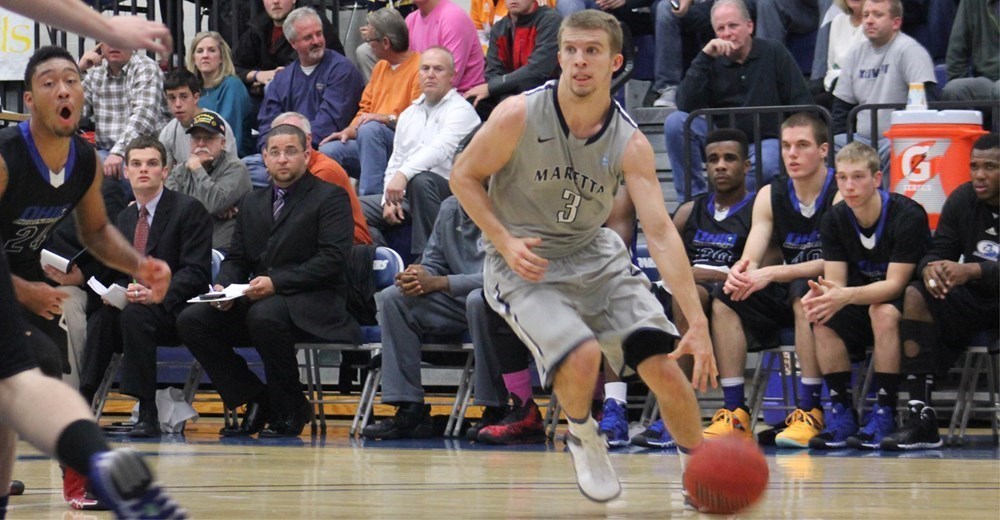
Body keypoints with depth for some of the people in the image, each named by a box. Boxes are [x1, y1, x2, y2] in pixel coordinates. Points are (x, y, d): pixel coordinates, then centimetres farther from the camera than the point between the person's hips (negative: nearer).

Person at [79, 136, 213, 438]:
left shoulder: (189, 210, -5)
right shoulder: (125, 218, 17)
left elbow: (196, 273, -13)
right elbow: (121, 274, 17)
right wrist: (118, 290, -9)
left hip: (175, 311, -5)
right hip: (132, 304, 5)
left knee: (135, 314, -36)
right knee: (101, 317, -28)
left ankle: (148, 414, -34)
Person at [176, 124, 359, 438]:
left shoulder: (330, 198, 1)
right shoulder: (252, 204, 22)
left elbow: (333, 260, -11)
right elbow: (236, 259, 20)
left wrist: (277, 283, -20)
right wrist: (223, 286, -5)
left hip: (313, 305, -6)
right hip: (255, 301, 6)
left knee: (265, 314, -38)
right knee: (191, 320, -15)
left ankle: (289, 410, -17)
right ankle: (255, 401, -5)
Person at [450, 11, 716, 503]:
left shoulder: (629, 143, -13)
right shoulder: (519, 116, -18)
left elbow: (660, 231, -20)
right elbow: (463, 176, -4)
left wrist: (698, 323, -28)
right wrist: (505, 242, -19)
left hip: (594, 255, 3)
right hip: (523, 263, -3)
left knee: (664, 366, -9)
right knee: (581, 355, -28)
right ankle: (582, 436, 5)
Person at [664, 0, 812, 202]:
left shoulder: (774, 53, 3)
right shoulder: (713, 61, 6)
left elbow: (802, 104, 1)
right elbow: (686, 107, -9)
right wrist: (704, 58, -14)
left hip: (766, 141, -3)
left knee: (765, 165, -39)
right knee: (675, 122, -20)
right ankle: (692, 199, -16)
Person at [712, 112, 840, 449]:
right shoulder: (771, 196, 5)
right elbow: (752, 258, -2)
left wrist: (771, 274, -32)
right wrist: (740, 272, -28)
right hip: (786, 295, 6)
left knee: (804, 293, -37)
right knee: (725, 301, -15)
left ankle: (809, 412, -34)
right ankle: (735, 414, -19)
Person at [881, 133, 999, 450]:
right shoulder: (962, 200, 3)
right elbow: (938, 253, 2)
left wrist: (974, 271, -36)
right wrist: (930, 268, -22)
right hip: (974, 300, 6)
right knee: (915, 296, -18)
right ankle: (921, 419, -23)